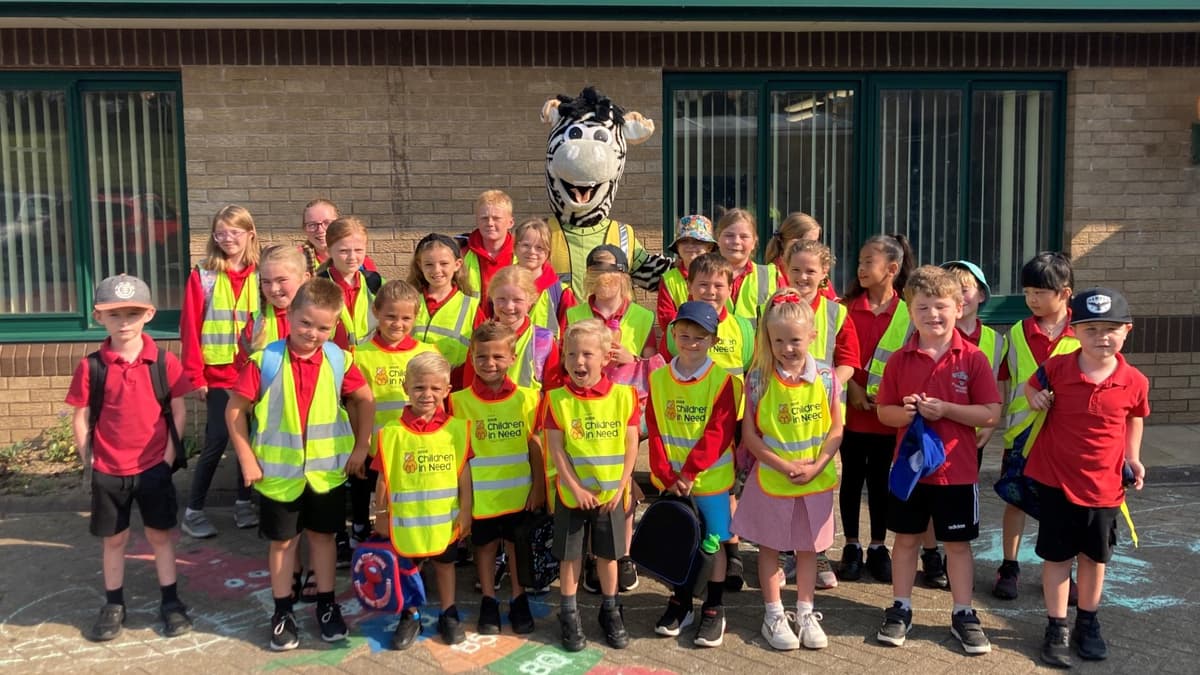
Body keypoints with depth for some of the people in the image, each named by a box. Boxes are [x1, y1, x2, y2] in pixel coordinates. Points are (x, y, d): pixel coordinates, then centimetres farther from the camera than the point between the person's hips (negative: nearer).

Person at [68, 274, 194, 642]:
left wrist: (169, 456, -6)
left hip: (153, 467, 0)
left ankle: (170, 602, 21)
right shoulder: (90, 366, -8)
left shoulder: (164, 361, -8)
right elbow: (80, 417, -2)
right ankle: (114, 605, 28)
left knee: (160, 534, 9)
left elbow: (178, 411, -2)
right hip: (108, 470, 1)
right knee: (113, 539, 13)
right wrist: (88, 461, -5)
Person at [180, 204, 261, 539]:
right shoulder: (203, 276, -4)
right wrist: (195, 375, -9)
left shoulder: (259, 276, 3)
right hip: (218, 374, -3)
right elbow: (190, 328, -5)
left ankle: (244, 503, 25)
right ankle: (193, 511, 10)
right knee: (216, 441, -3)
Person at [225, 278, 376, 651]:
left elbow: (366, 401, 5)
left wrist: (360, 447, 1)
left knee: (322, 535, 16)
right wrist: (247, 460, -10)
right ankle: (282, 612, 26)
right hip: (278, 471, -2)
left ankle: (326, 605, 30)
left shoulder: (339, 360, -8)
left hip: (327, 469, 2)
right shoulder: (265, 360, -15)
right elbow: (234, 410, -9)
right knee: (282, 541, 12)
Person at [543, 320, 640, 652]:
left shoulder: (623, 395, -6)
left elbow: (631, 446, -4)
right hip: (572, 493, -1)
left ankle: (610, 611, 31)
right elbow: (556, 450, -9)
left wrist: (621, 487, -9)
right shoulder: (557, 399, -9)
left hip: (611, 493, 1)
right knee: (570, 555, 9)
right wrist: (576, 488, -14)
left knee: (608, 553, 13)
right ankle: (569, 615, 24)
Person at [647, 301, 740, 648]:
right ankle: (680, 602, 30)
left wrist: (689, 474, -17)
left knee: (712, 542, 7)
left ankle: (714, 610, 20)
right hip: (671, 481, 3)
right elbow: (655, 432, -2)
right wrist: (666, 475, -10)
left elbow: (718, 434, -15)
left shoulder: (722, 379, -11)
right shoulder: (658, 379, -1)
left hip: (710, 480, -3)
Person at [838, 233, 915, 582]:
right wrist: (852, 388, -10)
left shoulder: (906, 313, -2)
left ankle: (878, 548, 23)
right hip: (851, 409, 1)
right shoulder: (847, 307, 0)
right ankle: (852, 547, 21)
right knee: (851, 478, 9)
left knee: (881, 480, 10)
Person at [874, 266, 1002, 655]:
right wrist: (905, 413, -19)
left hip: (957, 471, -2)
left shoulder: (973, 359, -8)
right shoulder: (900, 360, -2)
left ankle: (963, 615, 24)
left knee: (958, 544, 10)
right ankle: (900, 609, 26)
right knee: (906, 538, 13)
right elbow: (883, 411, 3)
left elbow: (991, 415, -9)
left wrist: (945, 409, -20)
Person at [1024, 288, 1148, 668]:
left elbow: (1135, 419, 9)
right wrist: (1035, 396, -12)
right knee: (1057, 557, 8)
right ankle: (1057, 629, 21)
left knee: (1095, 557, 16)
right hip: (1056, 481, -1)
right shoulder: (1057, 369, -13)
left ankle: (1087, 624, 34)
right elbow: (1032, 387, 8)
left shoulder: (1134, 382, -10)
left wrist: (1133, 459, 2)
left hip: (1105, 487, 1)